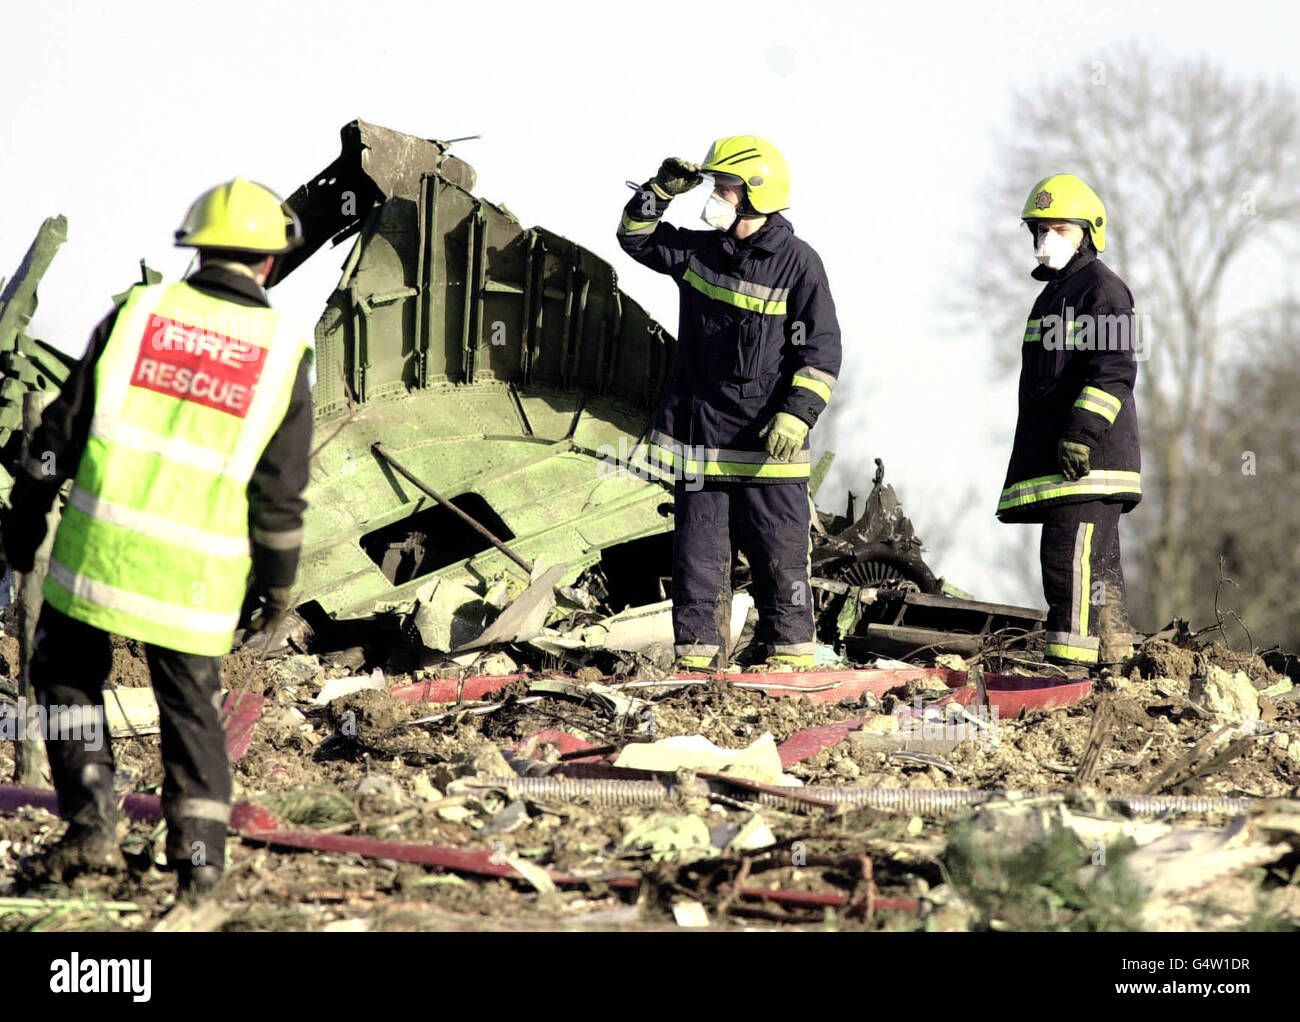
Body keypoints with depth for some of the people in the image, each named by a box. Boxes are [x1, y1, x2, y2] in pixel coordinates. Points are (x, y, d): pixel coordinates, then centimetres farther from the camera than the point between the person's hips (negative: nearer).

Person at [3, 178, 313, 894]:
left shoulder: (137, 313, 0)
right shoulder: (283, 353, -1)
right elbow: (280, 491, 0)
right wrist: (277, 582, 12)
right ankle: (200, 855, 13)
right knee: (190, 704, 15)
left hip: (100, 541, -1)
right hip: (198, 571, 1)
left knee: (67, 674, 17)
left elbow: (62, 427, 2)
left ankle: (92, 828, 7)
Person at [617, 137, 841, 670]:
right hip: (699, 436, 5)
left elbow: (821, 350, -7)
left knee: (779, 556, 0)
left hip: (765, 441, -5)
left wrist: (797, 414, -17)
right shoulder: (698, 252, 10)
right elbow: (636, 237, 23)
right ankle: (698, 657, 9)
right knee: (698, 554, 5)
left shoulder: (797, 263, -5)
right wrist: (662, 189, 6)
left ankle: (787, 654, 8)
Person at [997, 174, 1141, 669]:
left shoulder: (1102, 289, -5)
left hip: (1089, 460, -10)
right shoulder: (1054, 294, 25)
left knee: (1071, 557, -16)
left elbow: (1115, 369, -17)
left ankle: (1069, 664, -19)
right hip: (1054, 458, 10)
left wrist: (1084, 429, -25)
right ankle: (1114, 657, 15)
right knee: (1098, 563, 12)